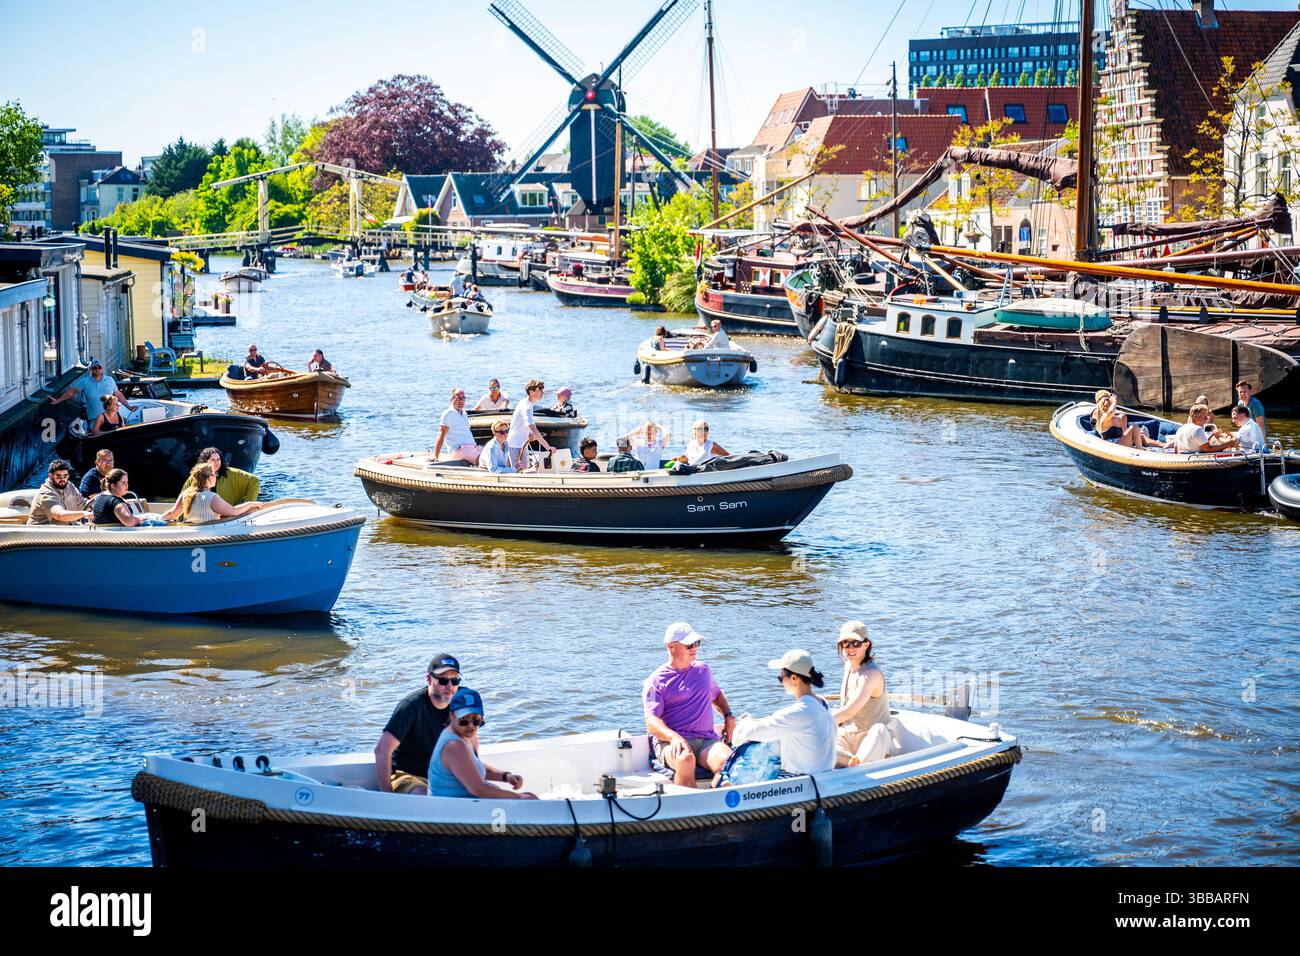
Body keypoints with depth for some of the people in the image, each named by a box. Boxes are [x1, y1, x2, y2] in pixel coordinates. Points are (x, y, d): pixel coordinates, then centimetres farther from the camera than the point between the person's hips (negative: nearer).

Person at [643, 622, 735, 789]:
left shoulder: (703, 670, 22)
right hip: (670, 742, -4)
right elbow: (651, 721, -7)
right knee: (686, 759, -40)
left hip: (707, 740, 4)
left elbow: (717, 695, 41)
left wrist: (728, 717, 20)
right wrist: (674, 737, -27)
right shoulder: (656, 681, 5)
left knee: (726, 760, -32)